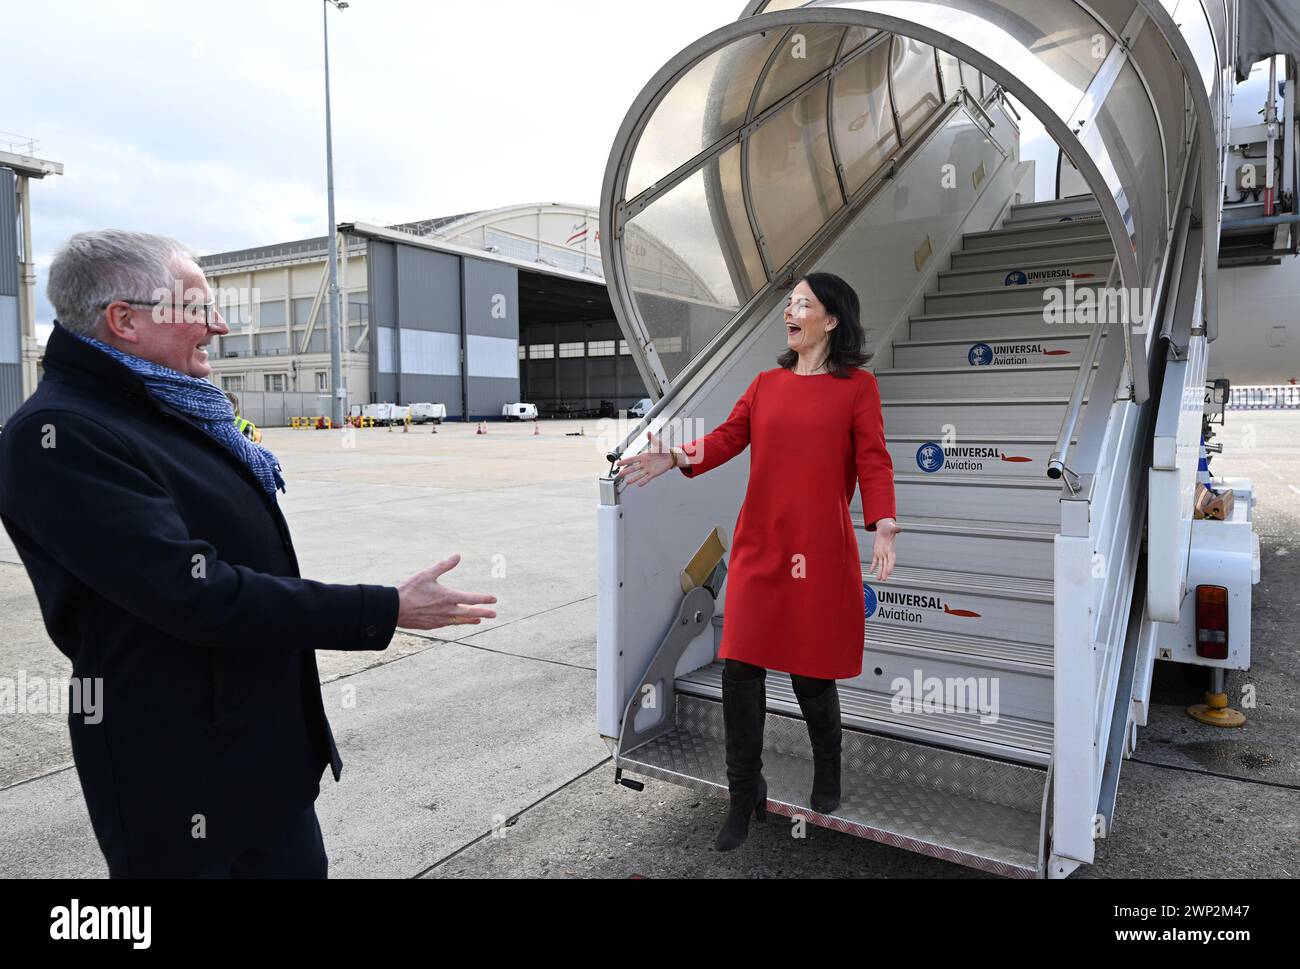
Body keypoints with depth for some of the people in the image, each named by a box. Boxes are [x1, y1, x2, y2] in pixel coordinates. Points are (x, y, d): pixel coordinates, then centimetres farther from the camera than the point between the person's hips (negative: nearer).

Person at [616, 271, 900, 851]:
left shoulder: (857, 386, 2)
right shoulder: (766, 384, 13)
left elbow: (873, 462, -7)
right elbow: (728, 438, 2)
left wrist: (883, 528, -20)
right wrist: (677, 459, -15)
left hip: (821, 550, -3)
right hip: (757, 547, 4)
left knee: (811, 673, 7)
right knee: (739, 669, 2)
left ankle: (827, 776, 38)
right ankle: (744, 800, 20)